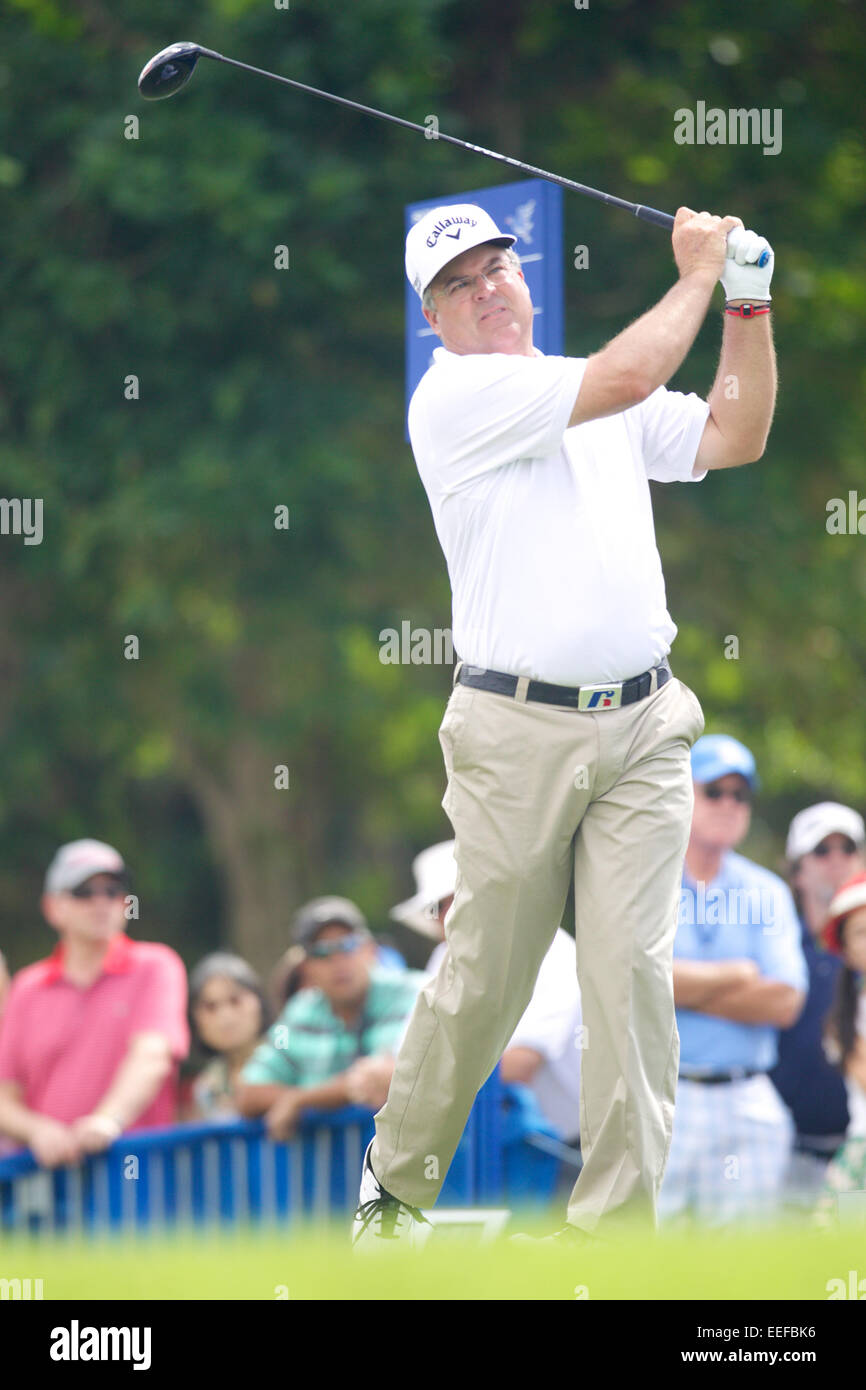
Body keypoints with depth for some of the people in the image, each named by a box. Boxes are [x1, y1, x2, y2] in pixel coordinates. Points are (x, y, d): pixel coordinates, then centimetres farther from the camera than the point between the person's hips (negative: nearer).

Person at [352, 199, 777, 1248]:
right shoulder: (454, 396, -6)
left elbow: (732, 439, 12)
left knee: (632, 971, -5)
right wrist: (698, 275, -4)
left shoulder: (598, 401, 17)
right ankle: (398, 1176, 23)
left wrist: (748, 307, 5)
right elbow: (623, 381, -15)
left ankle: (616, 1225, -4)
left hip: (644, 727, 5)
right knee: (485, 977, 2)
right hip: (518, 729, -5)